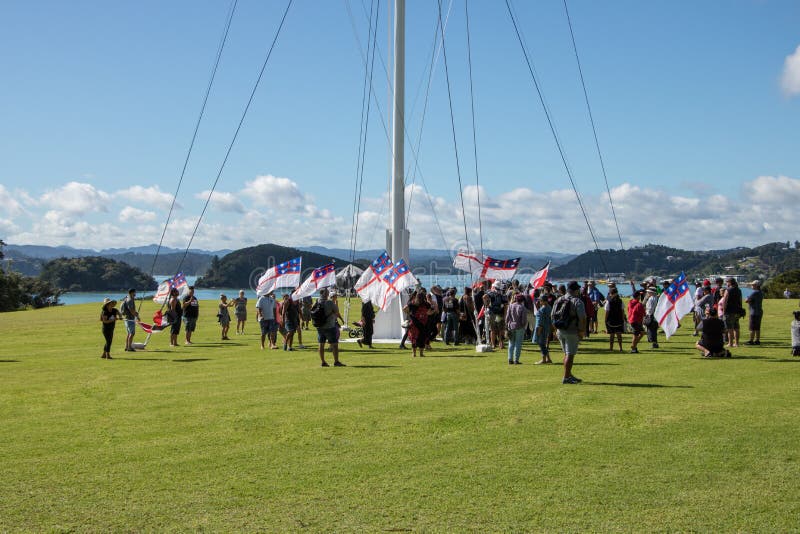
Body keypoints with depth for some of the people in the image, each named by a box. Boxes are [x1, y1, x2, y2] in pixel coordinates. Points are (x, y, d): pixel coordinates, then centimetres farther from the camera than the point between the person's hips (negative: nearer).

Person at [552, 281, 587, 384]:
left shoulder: (559, 300, 8)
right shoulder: (577, 302, -12)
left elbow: (552, 316, 12)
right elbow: (582, 318, -17)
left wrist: (556, 329, 18)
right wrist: (582, 332, -9)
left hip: (560, 332, 7)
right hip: (572, 332, -7)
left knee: (567, 353, 19)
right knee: (570, 354, -1)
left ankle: (569, 375, 25)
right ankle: (566, 378, -1)